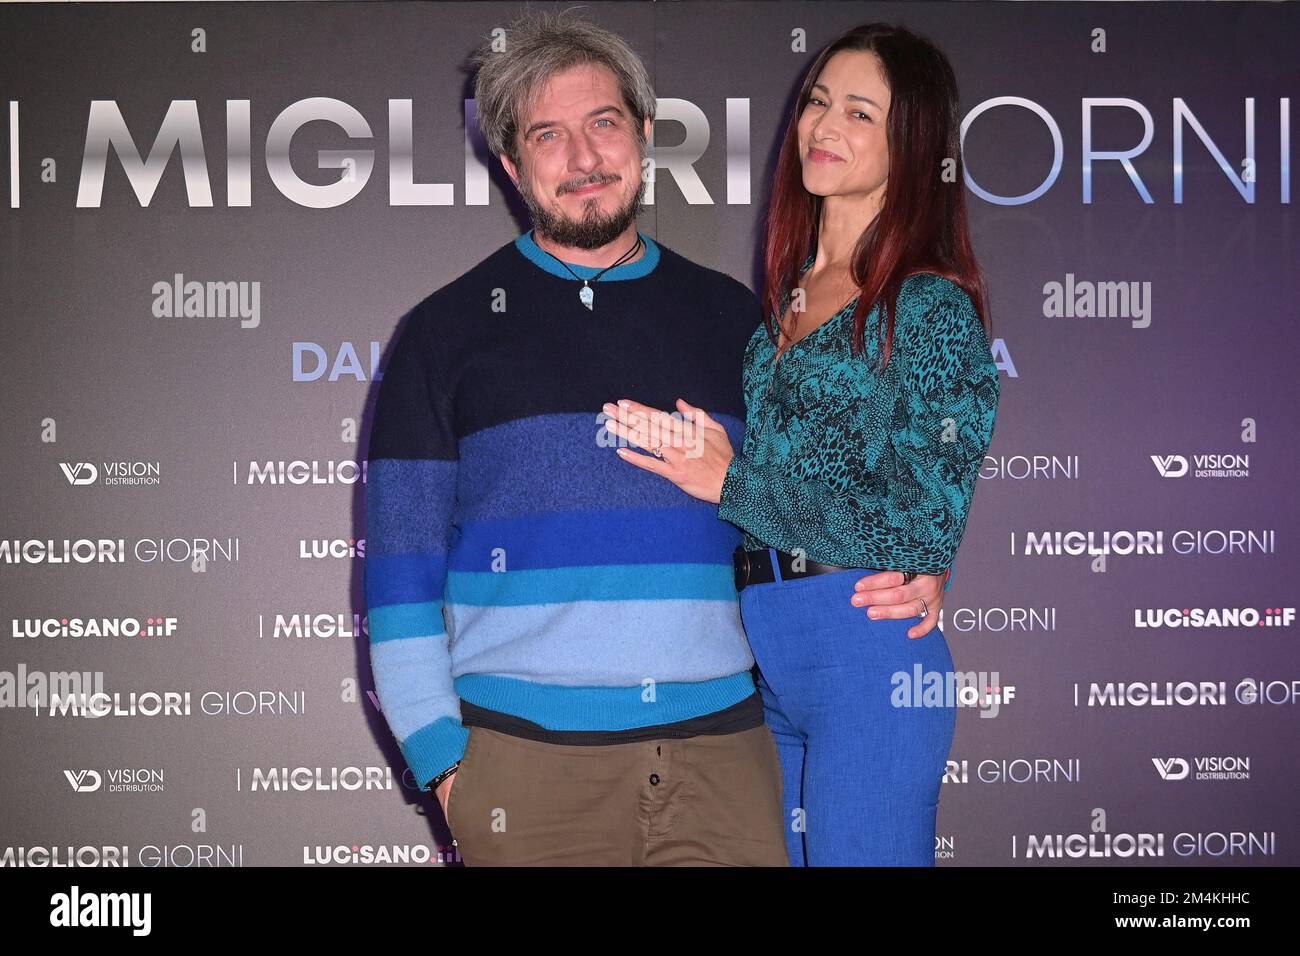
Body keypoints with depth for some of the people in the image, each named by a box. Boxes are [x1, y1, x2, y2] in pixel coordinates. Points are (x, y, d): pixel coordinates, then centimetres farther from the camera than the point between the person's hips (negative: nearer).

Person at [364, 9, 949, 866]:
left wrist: (909, 567, -1)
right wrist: (440, 757, -4)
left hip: (720, 740, 2)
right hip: (526, 758, -1)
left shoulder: (731, 319, 12)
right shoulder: (447, 333, 6)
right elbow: (402, 570, 4)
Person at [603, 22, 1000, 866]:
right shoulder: (783, 297, 14)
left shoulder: (932, 306, -7)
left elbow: (927, 530, -15)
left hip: (869, 646, -7)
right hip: (755, 648, 7)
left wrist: (732, 483, -13)